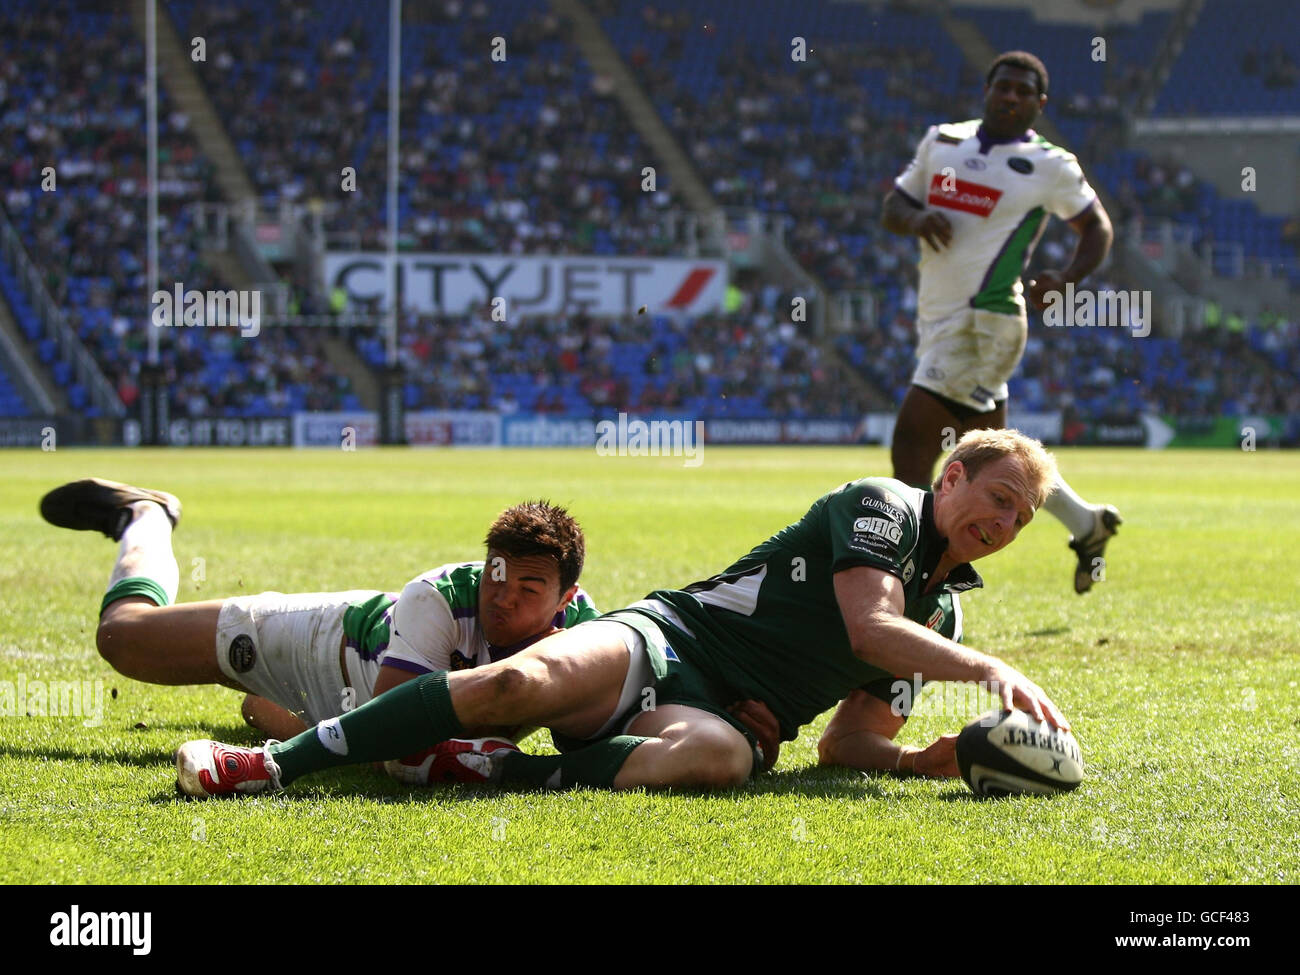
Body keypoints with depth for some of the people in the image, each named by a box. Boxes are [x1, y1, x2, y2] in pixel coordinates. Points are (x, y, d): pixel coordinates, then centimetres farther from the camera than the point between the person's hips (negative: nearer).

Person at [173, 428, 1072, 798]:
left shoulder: (943, 613, 21)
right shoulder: (882, 505, 3)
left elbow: (852, 738, 19)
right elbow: (870, 626, -14)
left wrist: (924, 758, -1)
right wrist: (988, 669, -23)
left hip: (724, 714, 3)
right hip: (667, 641, -3)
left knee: (718, 755, -38)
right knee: (522, 681, -34)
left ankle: (504, 772, -32)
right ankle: (275, 764, -28)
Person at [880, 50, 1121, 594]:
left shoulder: (1049, 167, -3)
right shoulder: (941, 141, 12)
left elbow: (1097, 227, 8)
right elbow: (892, 207, 16)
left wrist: (1066, 281, -10)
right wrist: (917, 218, -8)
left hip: (984, 324, -7)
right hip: (936, 321, 7)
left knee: (911, 443, -16)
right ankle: (1087, 525, 38)